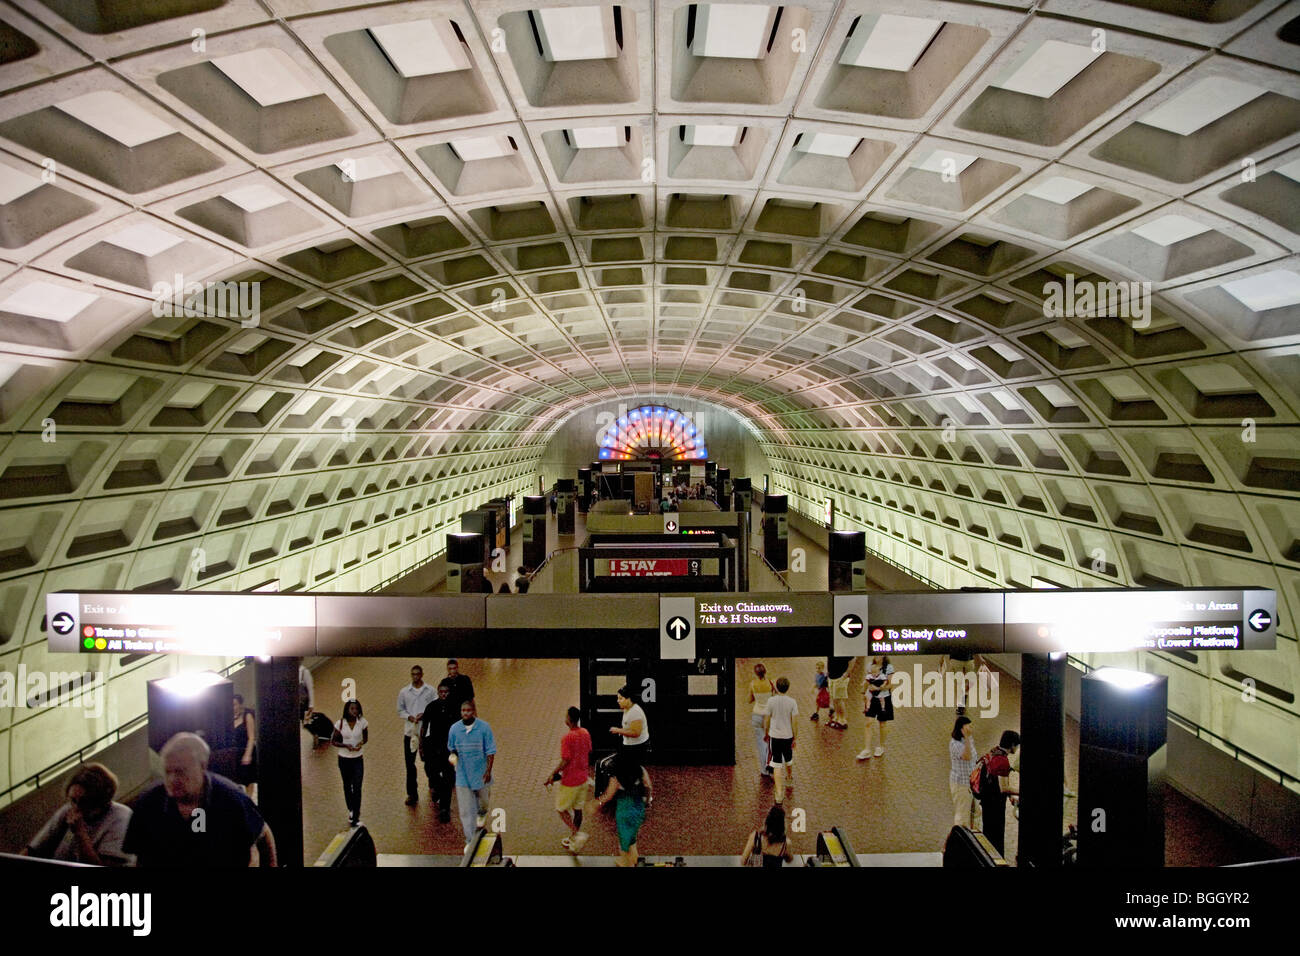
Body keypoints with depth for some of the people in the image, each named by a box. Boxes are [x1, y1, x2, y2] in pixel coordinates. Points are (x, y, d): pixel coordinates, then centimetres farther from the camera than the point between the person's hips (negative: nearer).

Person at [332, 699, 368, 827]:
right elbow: (333, 741, -4)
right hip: (344, 759, 1)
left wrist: (361, 743, -19)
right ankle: (351, 810, 39)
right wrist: (346, 745, -21)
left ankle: (355, 817, -2)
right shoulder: (340, 723, -13)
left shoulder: (362, 722, -10)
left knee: (357, 788, -8)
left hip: (358, 759, -1)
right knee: (347, 786, 17)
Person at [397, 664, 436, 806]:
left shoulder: (430, 691, -1)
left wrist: (424, 714, -16)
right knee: (410, 763, 1)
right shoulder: (404, 692, 2)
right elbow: (400, 710, 7)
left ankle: (432, 785, 36)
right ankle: (412, 794, 11)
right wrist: (409, 717, -11)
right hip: (410, 731, 1)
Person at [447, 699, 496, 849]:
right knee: (465, 810, -1)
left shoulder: (484, 727, -11)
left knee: (483, 800, 19)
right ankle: (470, 840, 9)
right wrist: (453, 755, -11)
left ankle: (482, 814, 56)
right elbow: (451, 748, 11)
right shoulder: (454, 729, -5)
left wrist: (488, 770, -11)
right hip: (462, 775, 1)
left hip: (481, 773, -1)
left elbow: (491, 751, -6)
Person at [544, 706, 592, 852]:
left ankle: (577, 834, -3)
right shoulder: (585, 733, -1)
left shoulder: (567, 738, -24)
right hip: (583, 778, 7)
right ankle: (573, 840, 28)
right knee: (578, 809, 17)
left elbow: (564, 761, -23)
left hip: (570, 781, -7)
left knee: (561, 809, 10)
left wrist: (552, 775, -12)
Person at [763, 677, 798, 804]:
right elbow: (794, 722, -6)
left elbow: (767, 720, -2)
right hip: (788, 736, 1)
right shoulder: (792, 702, -9)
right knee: (788, 761, 25)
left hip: (775, 736, -1)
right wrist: (794, 738, 5)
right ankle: (789, 781, 50)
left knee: (777, 765, 2)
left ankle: (780, 794, 0)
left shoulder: (771, 701, -10)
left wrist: (766, 734, 13)